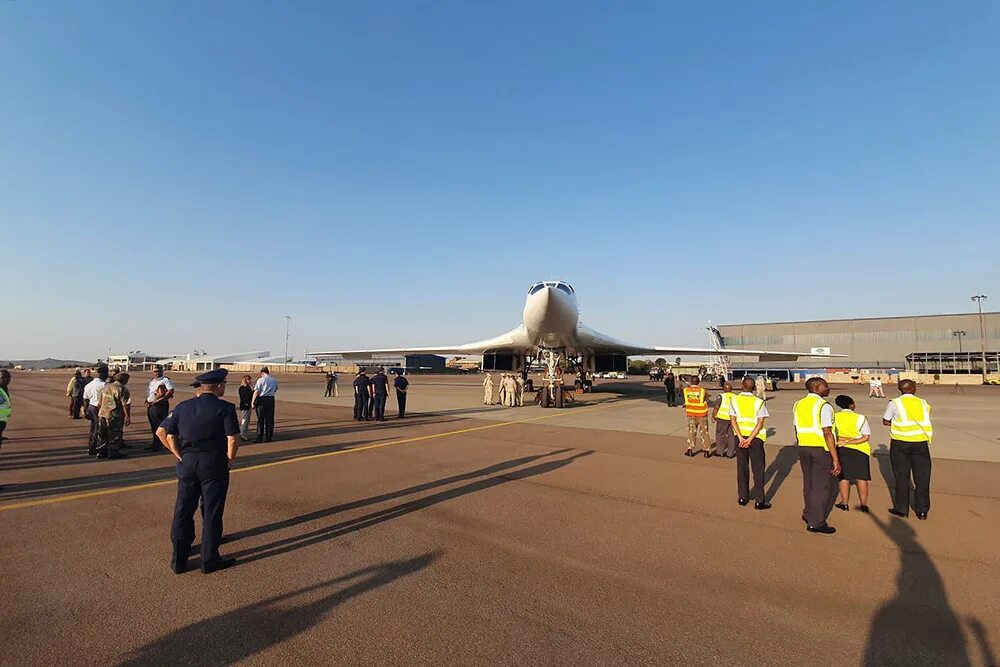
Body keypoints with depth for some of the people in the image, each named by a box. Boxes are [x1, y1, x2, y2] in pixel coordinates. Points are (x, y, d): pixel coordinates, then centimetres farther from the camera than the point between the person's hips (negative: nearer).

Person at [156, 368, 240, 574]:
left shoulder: (182, 407, 6)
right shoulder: (225, 408, -10)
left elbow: (161, 432, 9)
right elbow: (232, 440, -15)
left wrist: (178, 455, 10)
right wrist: (229, 462, -1)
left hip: (187, 463, 5)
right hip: (214, 463, -4)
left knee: (183, 511, 16)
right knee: (211, 512, 7)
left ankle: (179, 560, 24)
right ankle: (209, 560, 17)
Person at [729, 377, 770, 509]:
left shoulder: (734, 400, -2)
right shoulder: (759, 402, -8)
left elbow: (733, 420, -7)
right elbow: (760, 423, -14)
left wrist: (741, 438, -11)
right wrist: (750, 440, -14)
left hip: (740, 436, 2)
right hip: (755, 437, -2)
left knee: (742, 467, 12)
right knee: (758, 469, 6)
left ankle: (743, 497, 19)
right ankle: (759, 500, 9)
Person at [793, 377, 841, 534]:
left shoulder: (798, 404, 9)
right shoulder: (824, 406, -13)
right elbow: (827, 434, -19)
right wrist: (836, 459, -17)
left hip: (803, 448, 7)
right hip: (822, 449, -7)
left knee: (808, 483, 20)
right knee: (821, 485, 4)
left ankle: (808, 514, 35)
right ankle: (816, 522, 10)